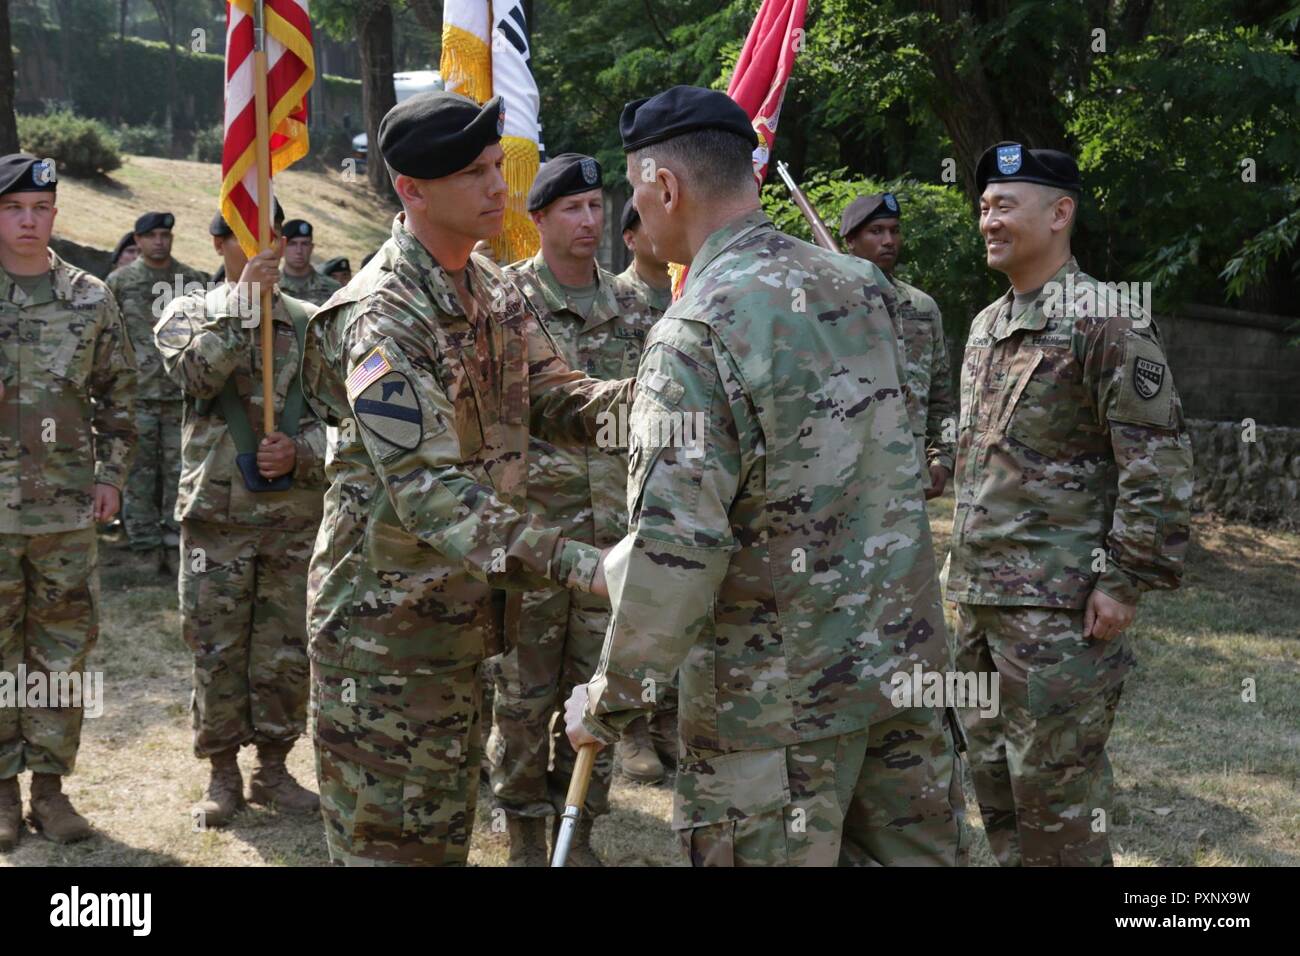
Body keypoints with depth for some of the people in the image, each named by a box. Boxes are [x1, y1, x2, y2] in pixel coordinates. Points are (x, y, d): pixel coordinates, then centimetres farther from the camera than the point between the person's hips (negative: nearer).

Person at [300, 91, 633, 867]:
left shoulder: (492, 288, 6)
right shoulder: (382, 321, -23)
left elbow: (551, 397, 3)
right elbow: (427, 490, -31)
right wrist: (574, 564, -40)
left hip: (461, 615, 9)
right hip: (385, 621, -8)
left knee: (445, 829, 20)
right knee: (387, 838, 2)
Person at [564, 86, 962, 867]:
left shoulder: (695, 332, -19)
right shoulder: (858, 284, 4)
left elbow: (678, 546, -23)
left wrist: (607, 704, -10)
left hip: (780, 692, -7)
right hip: (904, 655, 7)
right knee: (914, 850, 18)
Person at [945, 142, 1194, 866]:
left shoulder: (1107, 323, -11)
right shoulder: (986, 325, 15)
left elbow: (1160, 464, -15)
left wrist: (1126, 582, -17)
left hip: (1060, 607, -8)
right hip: (980, 597, 8)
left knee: (1055, 785, -2)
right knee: (995, 778, 16)